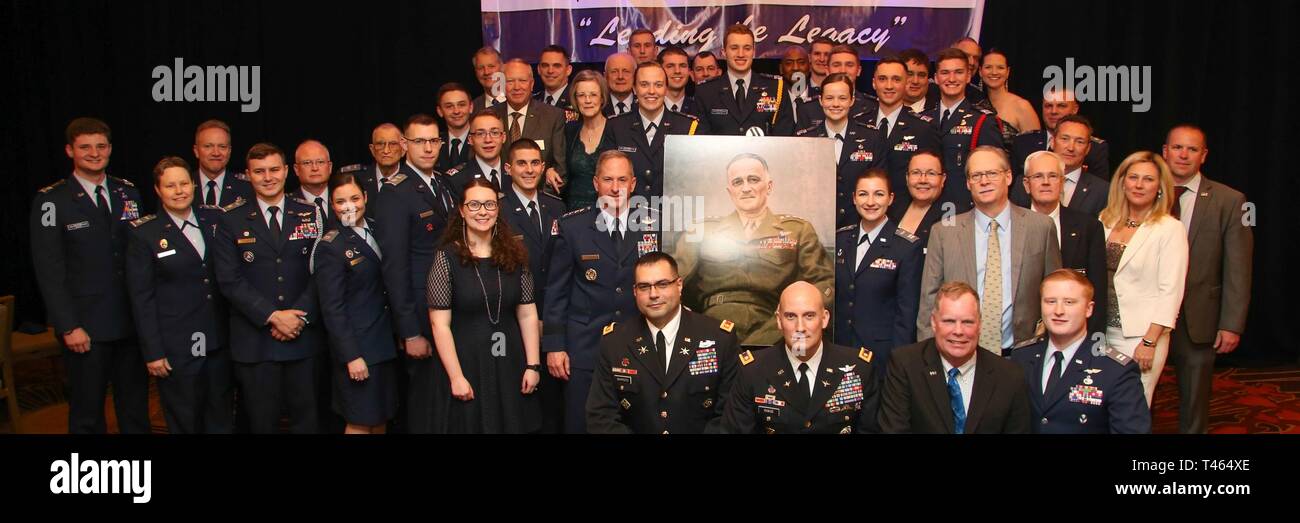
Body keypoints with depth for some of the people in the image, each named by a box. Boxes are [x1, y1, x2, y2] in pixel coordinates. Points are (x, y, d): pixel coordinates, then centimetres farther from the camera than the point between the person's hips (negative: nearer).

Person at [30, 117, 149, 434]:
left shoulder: (128, 193, 8)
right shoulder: (51, 202, -6)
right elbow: (49, 272, -8)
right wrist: (69, 327, -13)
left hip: (133, 323, 4)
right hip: (86, 329, -4)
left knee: (136, 409, 14)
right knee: (87, 414, 8)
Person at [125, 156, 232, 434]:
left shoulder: (216, 219, 5)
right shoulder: (144, 234, -4)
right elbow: (141, 298, -6)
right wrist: (152, 351, -9)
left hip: (221, 343, 3)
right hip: (176, 347, -3)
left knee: (222, 419, 12)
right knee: (185, 422, 9)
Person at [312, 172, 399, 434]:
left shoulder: (376, 229, 7)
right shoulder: (330, 247, -12)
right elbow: (332, 309, -14)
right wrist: (351, 356, -17)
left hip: (385, 342, 6)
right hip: (356, 347, -6)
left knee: (381, 417, 14)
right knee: (360, 422, 3)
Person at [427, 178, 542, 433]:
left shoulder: (514, 254, 3)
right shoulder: (447, 258, -7)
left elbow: (527, 315, 3)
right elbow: (440, 324, -9)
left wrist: (533, 365, -2)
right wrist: (456, 377, -12)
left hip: (510, 364, 3)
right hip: (467, 364, -3)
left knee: (511, 424, 13)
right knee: (471, 424, 9)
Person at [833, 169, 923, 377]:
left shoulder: (909, 247, -9)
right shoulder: (840, 239, 6)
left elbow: (907, 312, -9)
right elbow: (832, 295, 11)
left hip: (882, 354, -4)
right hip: (839, 350, 4)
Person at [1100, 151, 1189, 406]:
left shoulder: (1170, 229, -5)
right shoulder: (1107, 221, 9)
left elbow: (1170, 291, -9)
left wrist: (1149, 342, -14)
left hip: (1141, 335, -4)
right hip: (1102, 329, 4)